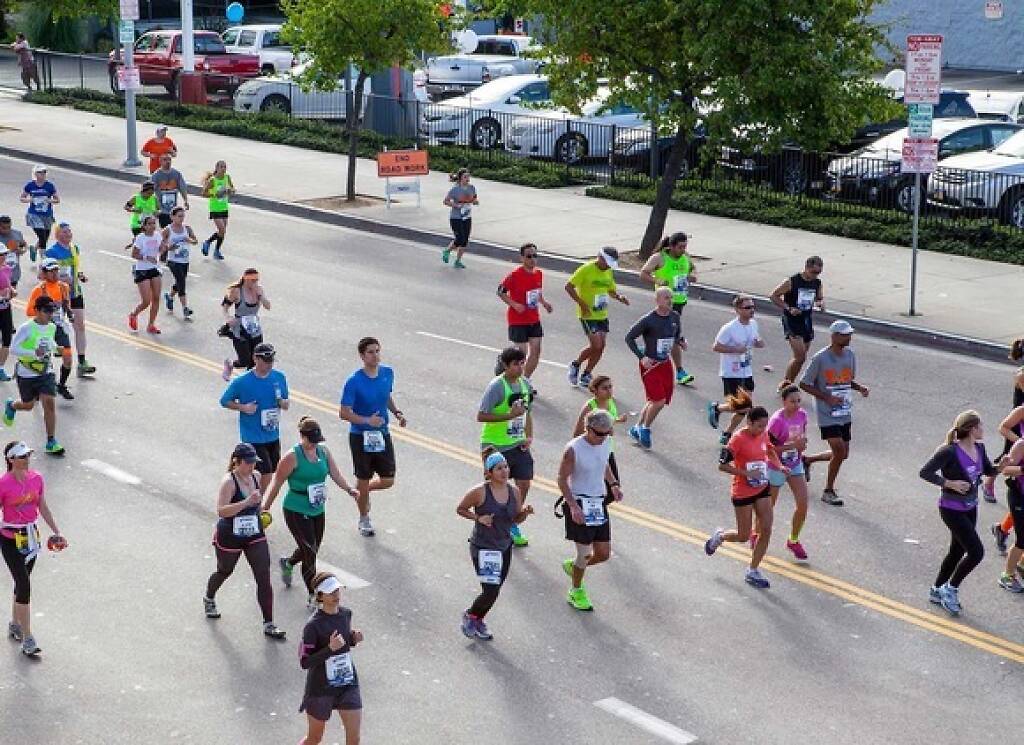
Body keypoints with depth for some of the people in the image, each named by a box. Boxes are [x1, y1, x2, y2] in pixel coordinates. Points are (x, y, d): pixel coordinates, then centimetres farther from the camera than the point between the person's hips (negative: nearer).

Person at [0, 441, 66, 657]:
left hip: (31, 536, 6)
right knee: (24, 585, -9)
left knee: (22, 582, 17)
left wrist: (57, 532, 10)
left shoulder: (36, 478, -1)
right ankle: (27, 639, -5)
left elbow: (43, 508, 10)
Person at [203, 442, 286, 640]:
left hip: (255, 536, 5)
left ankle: (268, 624, 0)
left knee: (264, 578, -6)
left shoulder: (255, 477, -2)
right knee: (224, 572, 21)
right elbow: (221, 511, -35)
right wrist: (247, 502, -42)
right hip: (229, 538, -4)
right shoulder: (229, 481, -23)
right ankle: (209, 598, 54)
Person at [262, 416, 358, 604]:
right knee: (310, 552, -9)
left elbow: (335, 474, 3)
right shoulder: (292, 457, -15)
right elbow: (276, 483, -11)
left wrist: (349, 489, -14)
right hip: (296, 511, -7)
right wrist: (265, 508, -11)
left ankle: (287, 563, 52)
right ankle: (314, 595, 2)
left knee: (311, 550, 19)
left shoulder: (323, 450, 3)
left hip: (318, 510, 7)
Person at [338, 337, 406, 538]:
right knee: (363, 481, 8)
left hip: (382, 434, 5)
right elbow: (344, 413, -17)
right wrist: (367, 420, -29)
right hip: (360, 436, -5)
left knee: (388, 481, 5)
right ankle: (364, 518, 32)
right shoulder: (354, 382, -19)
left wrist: (397, 412, 0)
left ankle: (363, 491, 37)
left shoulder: (388, 373, -2)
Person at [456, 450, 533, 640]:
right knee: (490, 592, -10)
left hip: (504, 547, 6)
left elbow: (515, 519, 9)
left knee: (495, 590, 14)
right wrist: (478, 518, -18)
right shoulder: (479, 492, -17)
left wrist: (525, 512, -12)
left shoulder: (514, 492, -2)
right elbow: (460, 509, -3)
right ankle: (470, 615, 19)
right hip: (483, 548, -6)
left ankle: (478, 621, 39)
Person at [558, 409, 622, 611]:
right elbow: (562, 479, -13)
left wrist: (613, 484, 5)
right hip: (579, 504, -7)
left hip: (599, 503, 7)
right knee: (585, 552, -3)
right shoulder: (574, 449, -19)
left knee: (604, 553, 8)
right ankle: (576, 592, 20)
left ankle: (573, 566, 36)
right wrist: (573, 506, -20)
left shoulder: (605, 443, 1)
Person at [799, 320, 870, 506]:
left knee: (843, 454, 10)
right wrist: (828, 398, -18)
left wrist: (860, 388, -4)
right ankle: (828, 491, 4)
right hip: (828, 414, -7)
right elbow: (804, 384, -9)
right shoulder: (821, 358, -14)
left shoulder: (850, 355, 4)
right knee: (839, 451, -13)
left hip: (846, 414, 7)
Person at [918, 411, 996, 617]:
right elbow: (925, 472, -21)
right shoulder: (950, 451, -23)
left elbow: (988, 470, 13)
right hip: (952, 510, -8)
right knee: (976, 552, -11)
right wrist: (949, 483, -27)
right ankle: (950, 588, 8)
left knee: (957, 551, 19)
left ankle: (937, 591, 36)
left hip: (970, 508, 8)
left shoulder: (979, 448, -1)